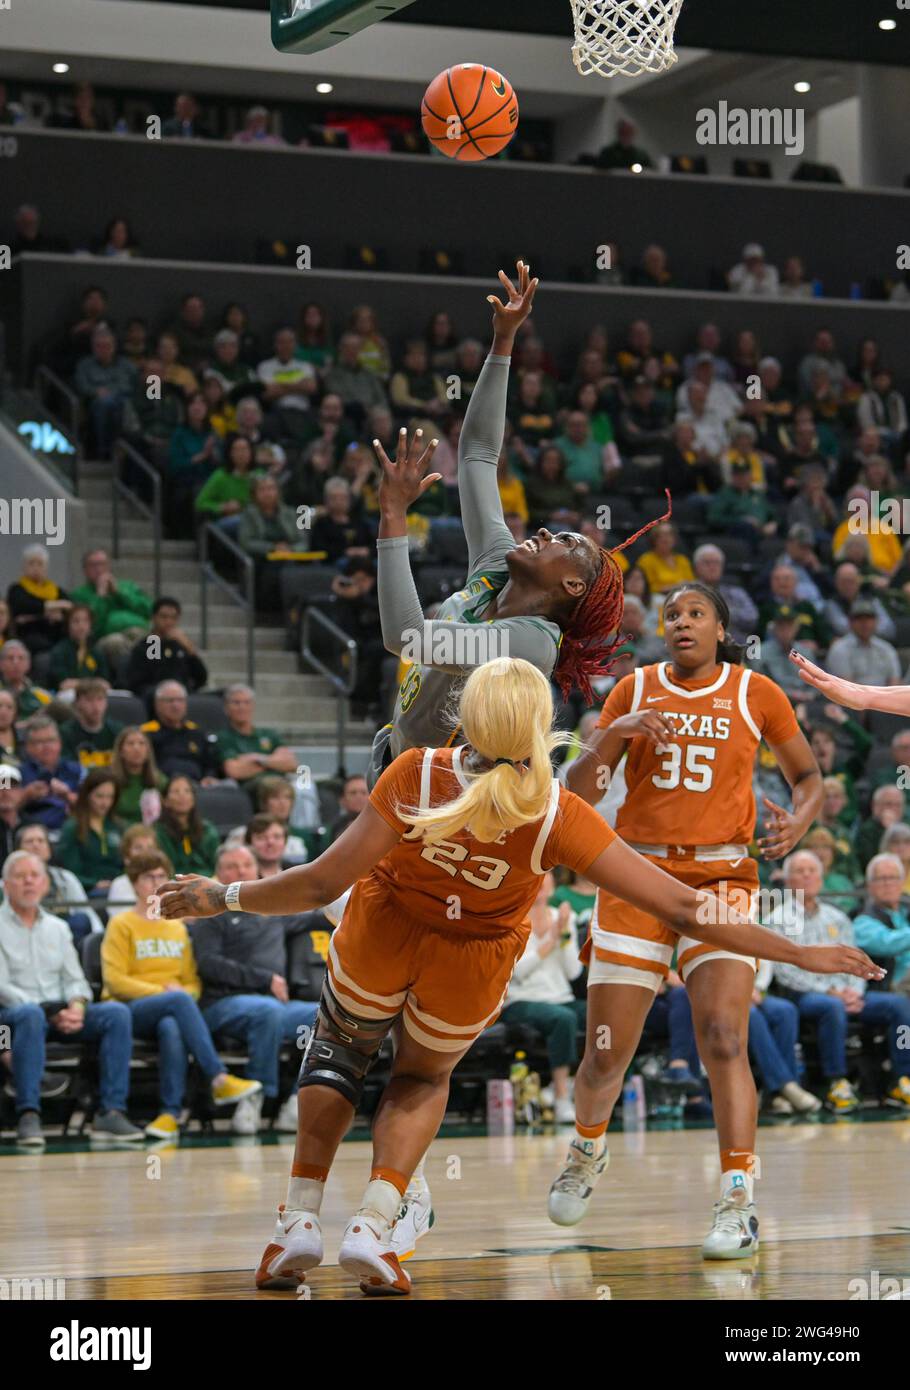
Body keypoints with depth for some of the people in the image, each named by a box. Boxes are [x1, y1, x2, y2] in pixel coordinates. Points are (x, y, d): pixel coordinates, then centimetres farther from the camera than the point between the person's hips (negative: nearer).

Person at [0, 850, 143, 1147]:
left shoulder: (57, 928, 21)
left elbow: (75, 979, 16)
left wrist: (77, 1006, -9)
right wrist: (50, 1013, -17)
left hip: (61, 1016, 5)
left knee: (116, 1013, -21)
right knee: (30, 1015, -41)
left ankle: (111, 1111, -28)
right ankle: (28, 1116, -45)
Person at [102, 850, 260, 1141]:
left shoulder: (178, 928, 23)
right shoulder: (122, 925, 7)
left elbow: (193, 983, 18)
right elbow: (114, 981, -4)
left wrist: (182, 993, -7)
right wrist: (162, 992, -14)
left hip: (170, 1011, 3)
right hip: (131, 1010, -3)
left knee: (171, 1027, -37)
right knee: (179, 1001, -37)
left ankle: (171, 1113, -44)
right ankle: (219, 1079, -44)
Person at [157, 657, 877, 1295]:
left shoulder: (415, 776, -32)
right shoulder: (557, 818, -30)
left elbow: (320, 884, -29)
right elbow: (681, 909, -28)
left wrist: (222, 898, -16)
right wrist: (799, 952, -22)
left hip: (381, 940, 0)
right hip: (474, 974, 1)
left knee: (339, 1053, 30)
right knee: (423, 1079, 30)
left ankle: (300, 1222, 20)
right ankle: (375, 1227, 11)